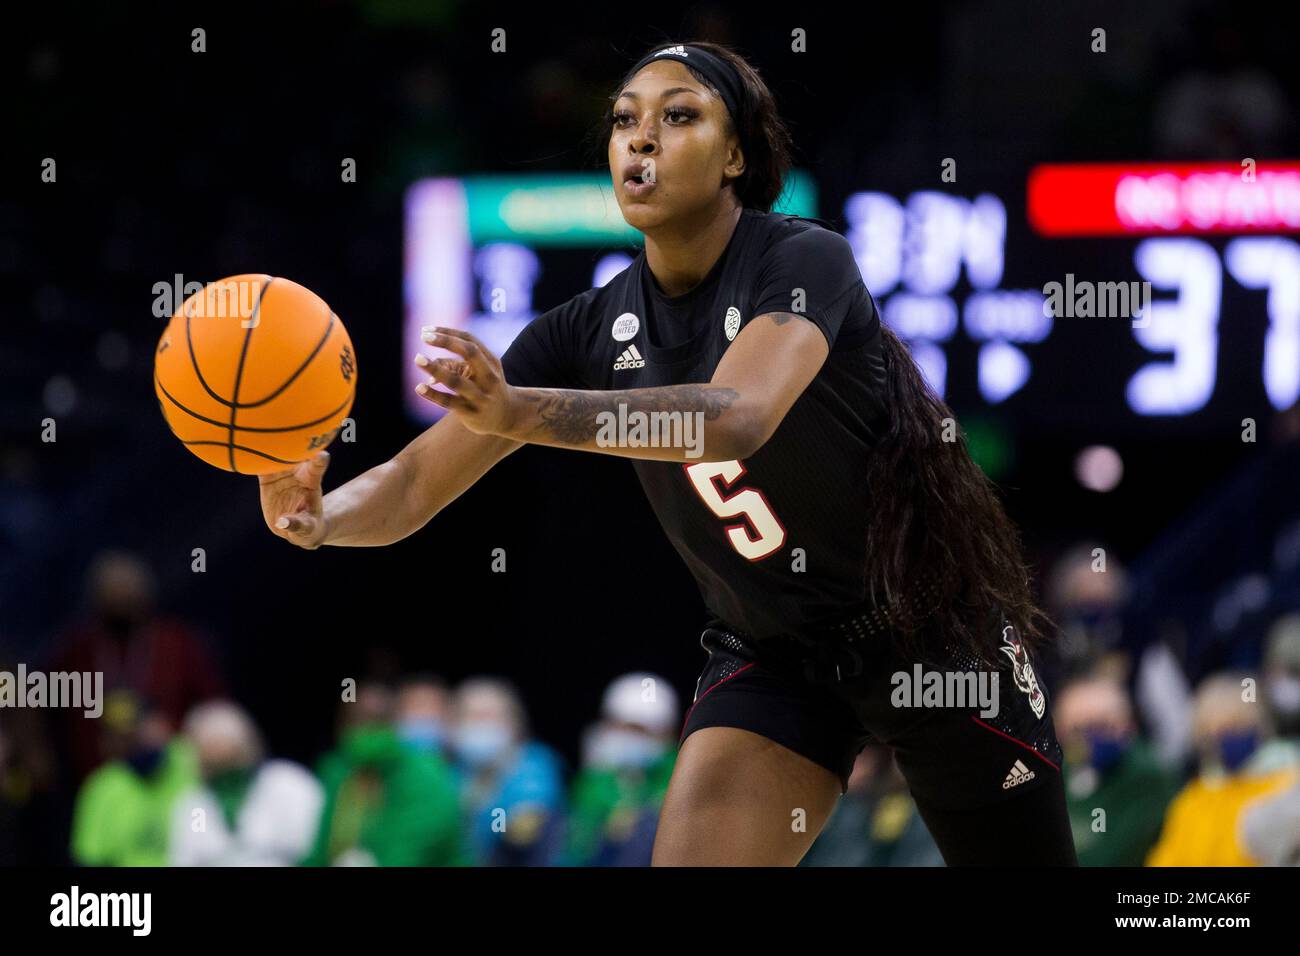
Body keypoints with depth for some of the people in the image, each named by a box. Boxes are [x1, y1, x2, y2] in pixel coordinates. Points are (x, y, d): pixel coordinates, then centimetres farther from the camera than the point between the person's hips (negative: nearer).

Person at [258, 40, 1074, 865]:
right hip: (770, 657, 4)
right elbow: (416, 483, -11)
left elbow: (739, 416, -41)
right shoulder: (590, 330, -6)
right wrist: (319, 517, -35)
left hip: (932, 632, -4)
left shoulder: (807, 262, -21)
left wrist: (521, 411, -53)